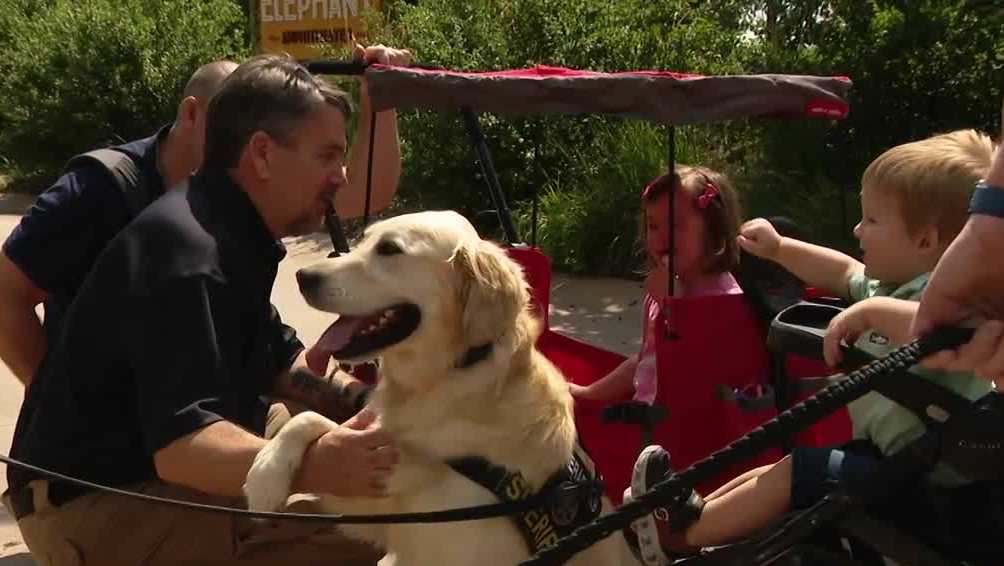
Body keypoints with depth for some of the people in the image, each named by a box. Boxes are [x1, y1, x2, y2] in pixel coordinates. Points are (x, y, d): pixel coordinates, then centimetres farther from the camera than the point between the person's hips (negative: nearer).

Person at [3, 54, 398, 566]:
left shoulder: (233, 237, 8)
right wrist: (312, 467, -50)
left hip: (155, 476, 10)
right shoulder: (185, 254, -25)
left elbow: (283, 364, 14)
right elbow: (181, 442, -35)